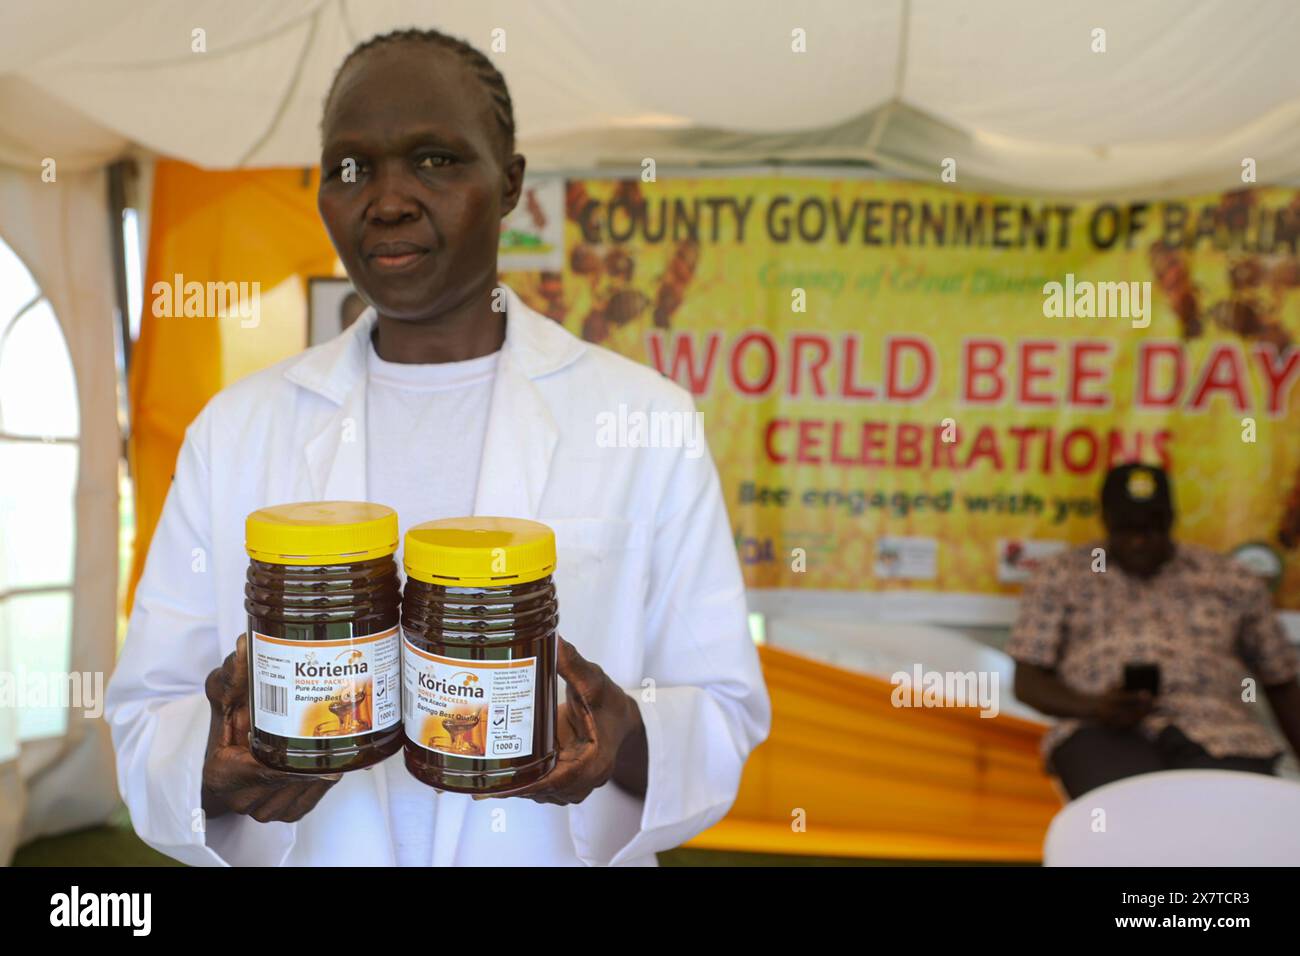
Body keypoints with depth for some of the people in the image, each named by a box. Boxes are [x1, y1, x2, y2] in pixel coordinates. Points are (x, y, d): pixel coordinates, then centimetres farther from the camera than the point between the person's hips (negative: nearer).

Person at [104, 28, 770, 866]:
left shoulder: (647, 420, -12)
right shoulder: (234, 430, -5)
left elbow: (723, 710, -9)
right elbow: (147, 718, -3)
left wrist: (629, 743, -28)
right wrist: (214, 767, -23)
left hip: (560, 848, -1)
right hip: (302, 844, 2)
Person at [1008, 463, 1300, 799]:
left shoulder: (1233, 582, 17)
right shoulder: (1062, 576, 12)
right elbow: (1027, 680, 8)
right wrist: (1094, 707, -11)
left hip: (1218, 734, 2)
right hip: (1105, 732, -2)